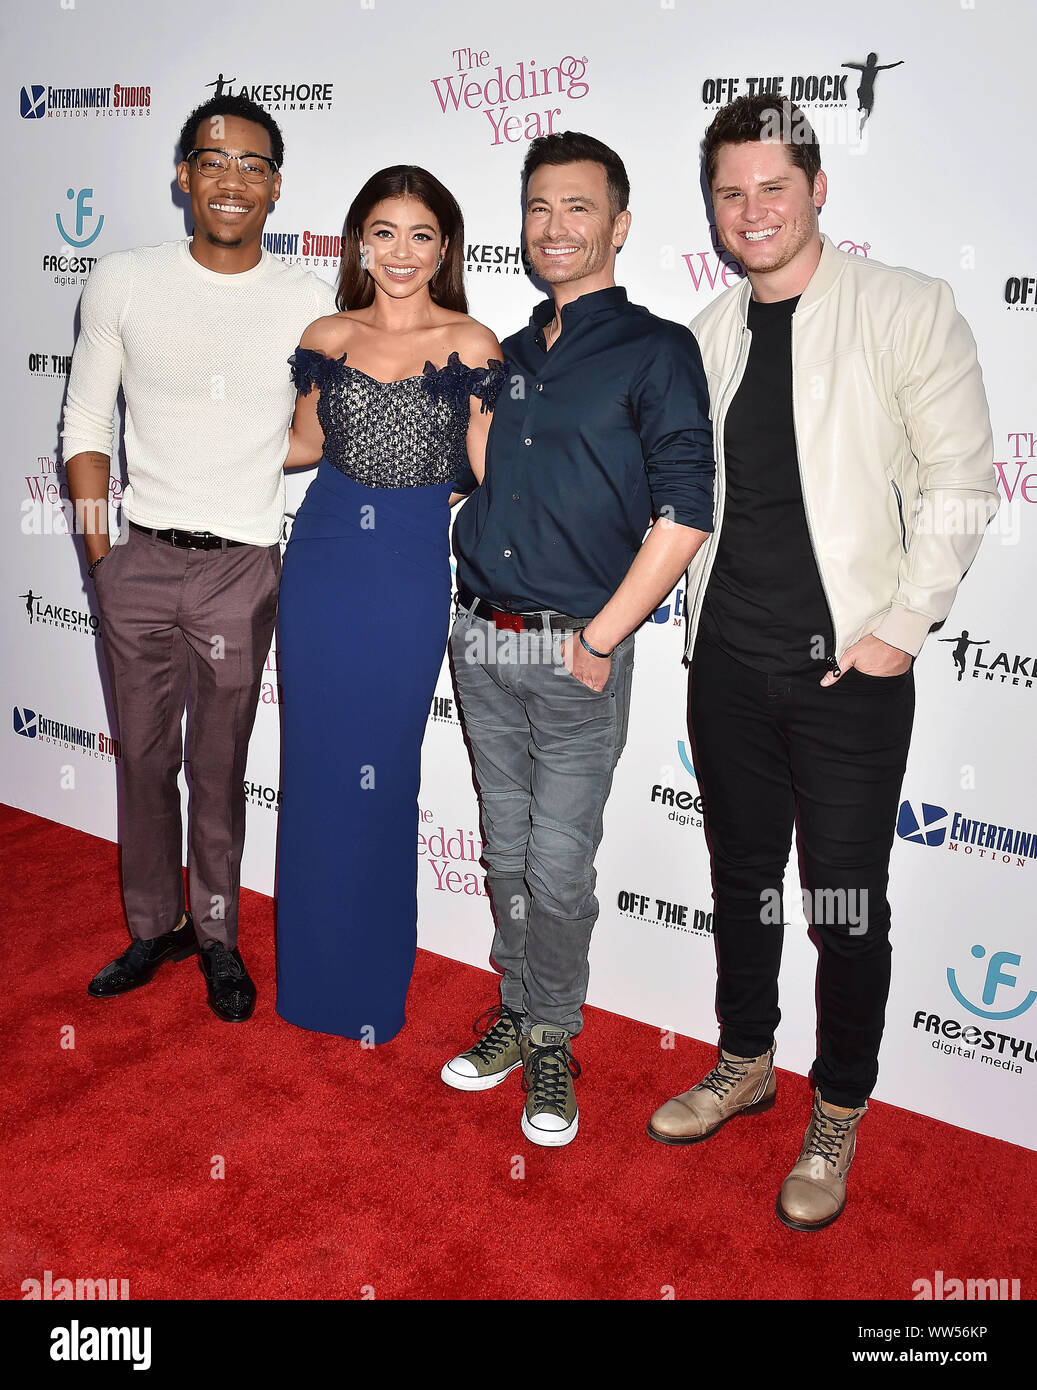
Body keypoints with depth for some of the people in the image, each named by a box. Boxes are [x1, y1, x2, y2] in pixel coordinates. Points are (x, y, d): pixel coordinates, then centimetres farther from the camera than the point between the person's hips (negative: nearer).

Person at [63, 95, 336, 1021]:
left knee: (220, 766, 9)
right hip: (139, 559, 1)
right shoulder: (124, 283, 1)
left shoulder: (309, 303, -1)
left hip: (242, 565, -1)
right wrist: (99, 547, 2)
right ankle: (155, 925, 30)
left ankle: (218, 934, 27)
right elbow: (87, 420, 6)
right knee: (145, 755, 12)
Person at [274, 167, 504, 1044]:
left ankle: (373, 986, 28)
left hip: (412, 575, -3)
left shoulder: (470, 344, -3)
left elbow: (489, 468, -1)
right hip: (323, 560, 3)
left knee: (385, 774, 7)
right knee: (316, 766, 10)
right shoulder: (328, 337, 5)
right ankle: (315, 972, 30)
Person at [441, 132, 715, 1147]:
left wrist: (600, 639, -14)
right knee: (505, 852, 15)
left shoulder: (656, 352, -4)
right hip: (482, 643, 5)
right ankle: (518, 1012, 32)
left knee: (557, 867, 2)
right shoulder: (503, 356, 14)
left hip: (576, 653, -5)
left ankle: (553, 1040, 22)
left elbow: (683, 516, -12)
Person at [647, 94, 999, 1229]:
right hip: (729, 659, 5)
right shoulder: (707, 337, 9)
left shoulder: (906, 310, -5)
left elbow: (959, 483, -6)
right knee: (741, 877, 17)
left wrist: (900, 628, -10)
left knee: (847, 903, 5)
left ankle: (838, 1115, 27)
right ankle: (745, 1065, 38)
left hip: (848, 667, -4)